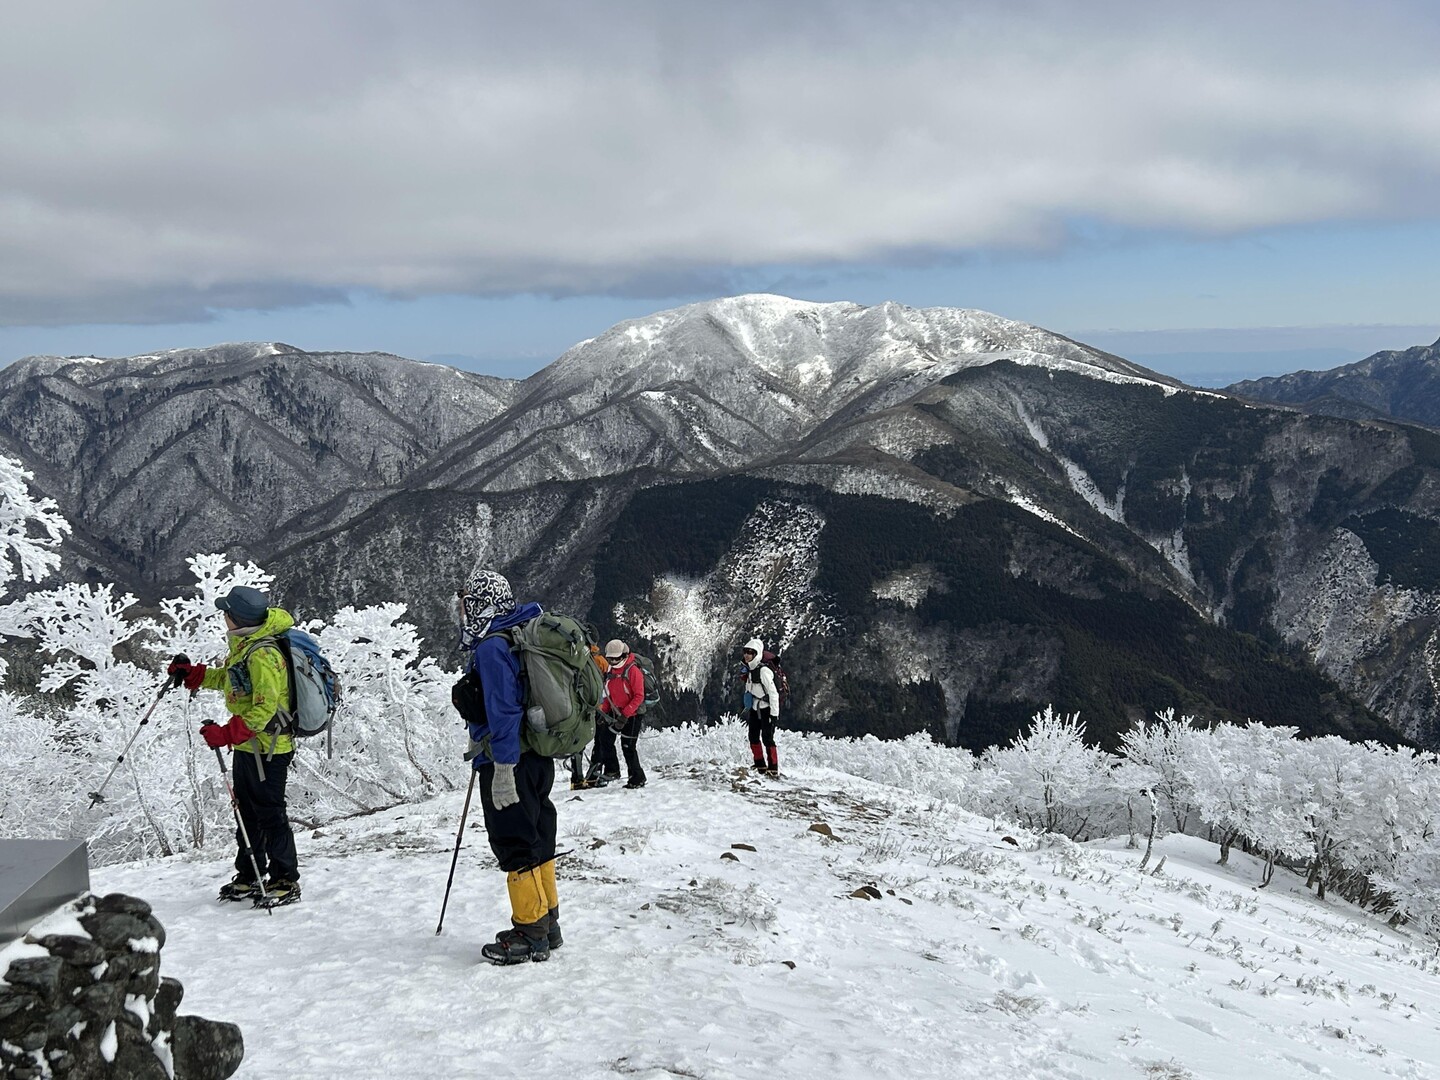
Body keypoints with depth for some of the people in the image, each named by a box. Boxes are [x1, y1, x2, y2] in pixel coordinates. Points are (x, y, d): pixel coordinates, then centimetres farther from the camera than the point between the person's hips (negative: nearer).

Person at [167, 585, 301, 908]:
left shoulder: (263, 655, -24)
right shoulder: (245, 645, 8)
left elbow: (265, 709, -28)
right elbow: (227, 678, 26)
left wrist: (226, 734, -27)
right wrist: (191, 674, 17)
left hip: (266, 749, -10)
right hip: (247, 746, 10)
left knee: (270, 815, -2)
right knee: (247, 812, 18)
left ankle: (286, 883, 8)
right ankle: (249, 877, 31)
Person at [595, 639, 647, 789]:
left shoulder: (633, 670, -16)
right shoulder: (611, 672, 8)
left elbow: (639, 696, -18)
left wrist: (625, 715, -22)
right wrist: (604, 711, 1)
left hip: (633, 714, -7)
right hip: (616, 714, 7)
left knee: (628, 747, -5)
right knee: (605, 737, -3)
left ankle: (637, 779, 7)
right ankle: (611, 770, 7)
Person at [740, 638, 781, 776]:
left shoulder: (763, 671, -21)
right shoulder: (749, 670, 6)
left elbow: (773, 693, -21)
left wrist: (774, 714, -21)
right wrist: (748, 710, 18)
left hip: (767, 709, -9)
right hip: (755, 709, 9)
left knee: (767, 738, -11)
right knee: (754, 737, 11)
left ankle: (773, 769, -7)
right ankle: (760, 766, 24)